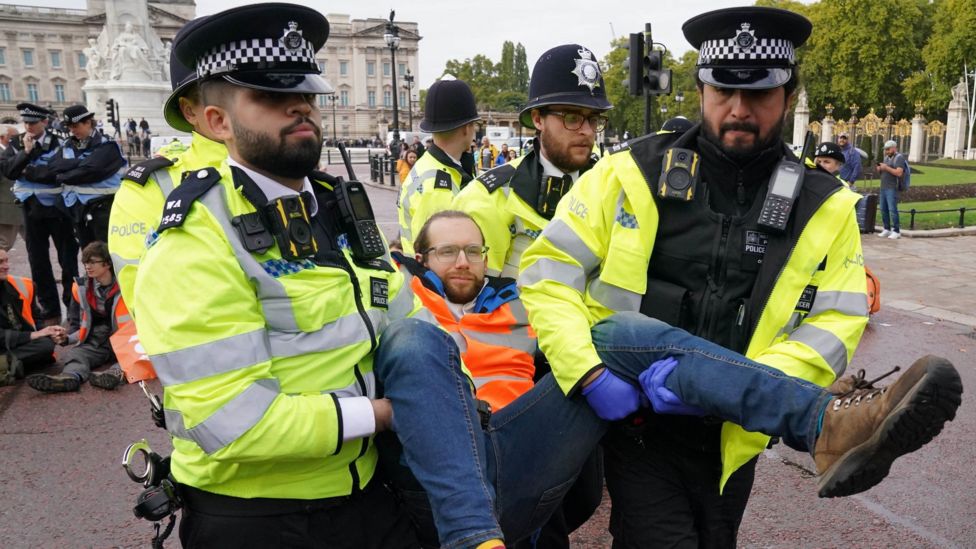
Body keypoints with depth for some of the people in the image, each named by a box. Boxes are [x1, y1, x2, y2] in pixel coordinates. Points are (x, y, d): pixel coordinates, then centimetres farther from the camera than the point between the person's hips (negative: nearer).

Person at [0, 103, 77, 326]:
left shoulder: (58, 142, -7)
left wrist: (27, 171, -12)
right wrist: (26, 152, -15)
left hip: (57, 207, -4)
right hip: (31, 209, 4)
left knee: (68, 258, 2)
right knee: (38, 262, 8)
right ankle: (49, 311, 17)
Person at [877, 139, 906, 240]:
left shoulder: (899, 157, -6)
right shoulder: (886, 157, 18)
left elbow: (899, 173, -18)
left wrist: (886, 168, -16)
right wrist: (879, 169, 4)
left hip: (892, 188, -8)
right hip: (883, 187, 8)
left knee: (892, 210, -10)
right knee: (883, 209, 8)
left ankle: (896, 231, -5)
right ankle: (887, 229, 15)